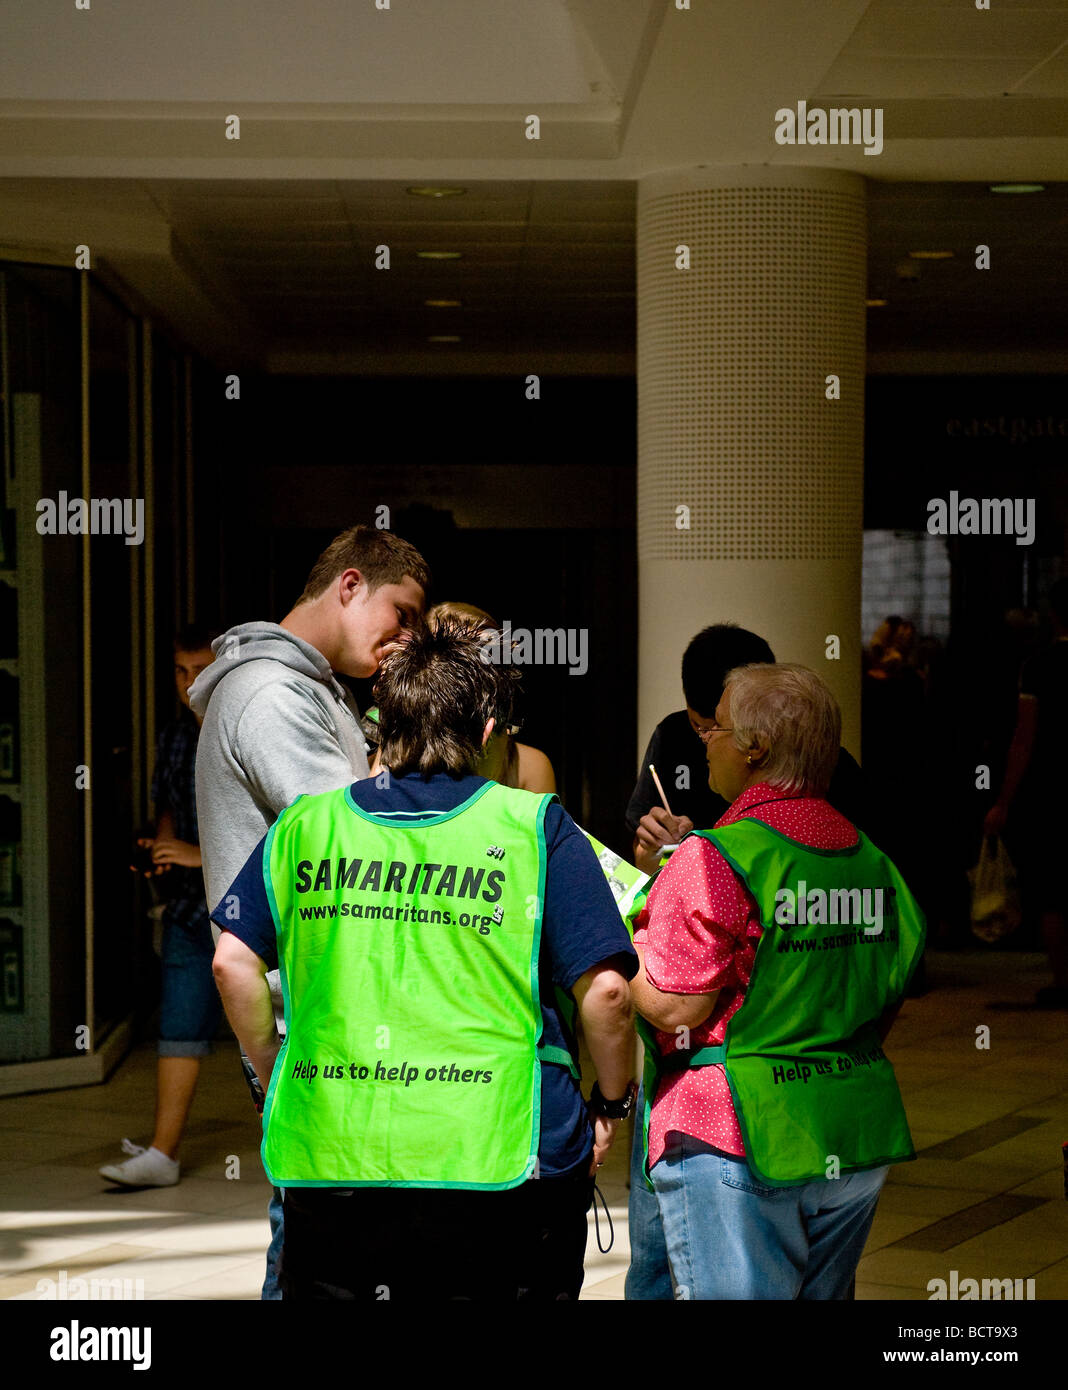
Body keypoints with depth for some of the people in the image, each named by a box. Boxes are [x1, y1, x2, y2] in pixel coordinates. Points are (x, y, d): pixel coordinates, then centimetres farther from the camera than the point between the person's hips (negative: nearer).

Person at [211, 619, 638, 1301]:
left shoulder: (305, 825, 6)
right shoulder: (536, 828, -2)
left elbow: (234, 963, 5)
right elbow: (605, 989, -7)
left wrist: (275, 1072, 19)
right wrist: (612, 1104, 8)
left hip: (330, 1158, 2)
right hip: (495, 1156, -2)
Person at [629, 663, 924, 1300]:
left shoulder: (716, 860, -14)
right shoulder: (871, 859, 9)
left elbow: (676, 1008, -14)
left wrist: (618, 943, 2)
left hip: (737, 1141, -7)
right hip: (861, 1131, 7)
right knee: (822, 1295, 16)